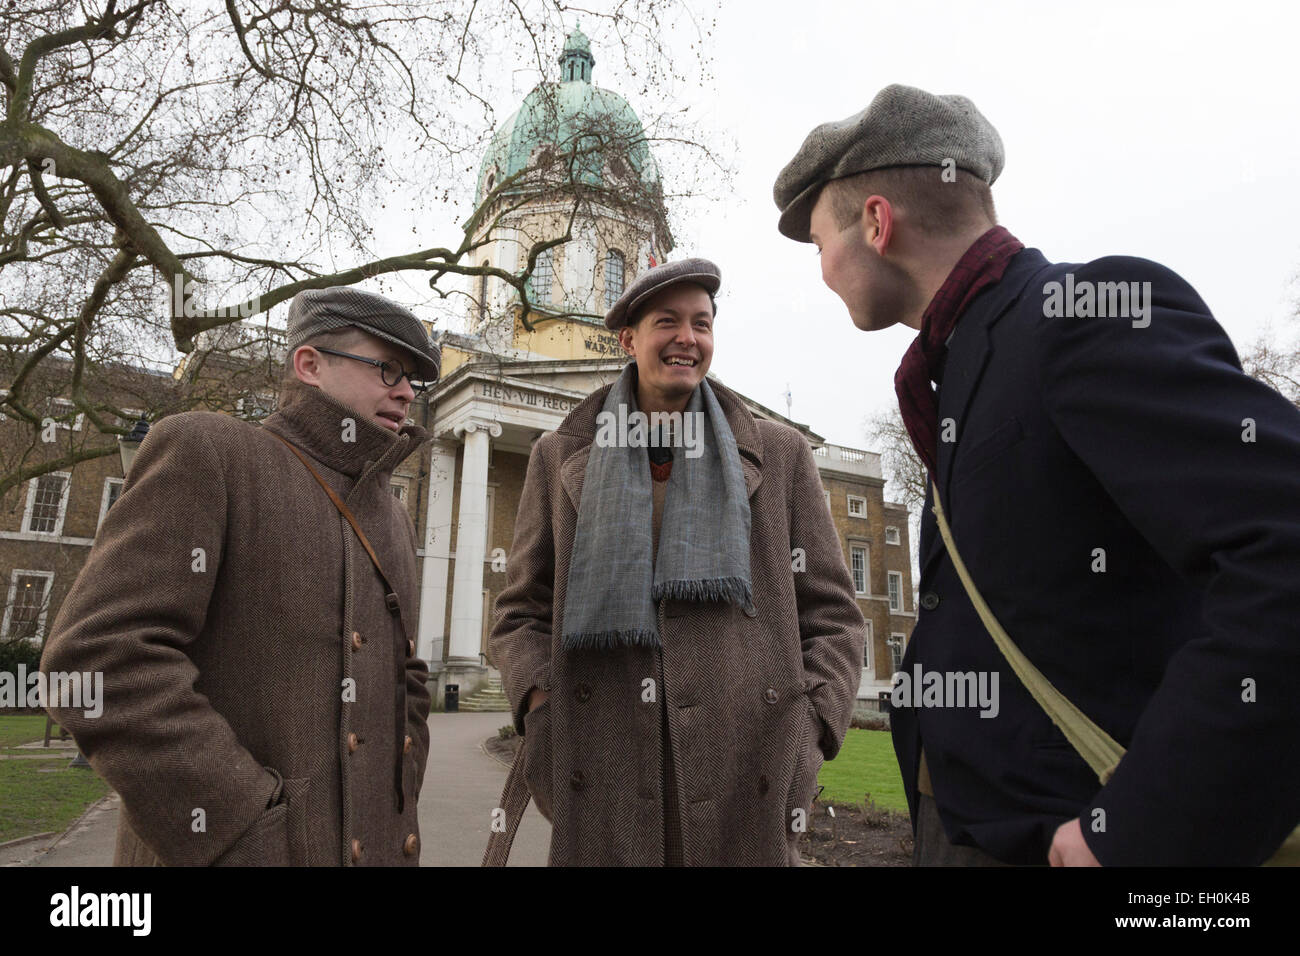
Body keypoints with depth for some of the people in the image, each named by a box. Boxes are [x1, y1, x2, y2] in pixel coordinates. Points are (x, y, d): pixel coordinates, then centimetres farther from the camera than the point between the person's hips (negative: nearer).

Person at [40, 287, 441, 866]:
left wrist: (395, 814, 4)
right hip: (218, 852, -6)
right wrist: (261, 838, -19)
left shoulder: (392, 521, 14)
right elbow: (103, 657, -16)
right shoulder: (206, 454, -5)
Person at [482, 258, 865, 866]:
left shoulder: (780, 455, 8)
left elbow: (831, 616, 8)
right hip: (601, 787, 1)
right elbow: (521, 613, 11)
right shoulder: (561, 458, 10)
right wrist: (545, 715, -6)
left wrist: (805, 739, -6)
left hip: (745, 788, 0)